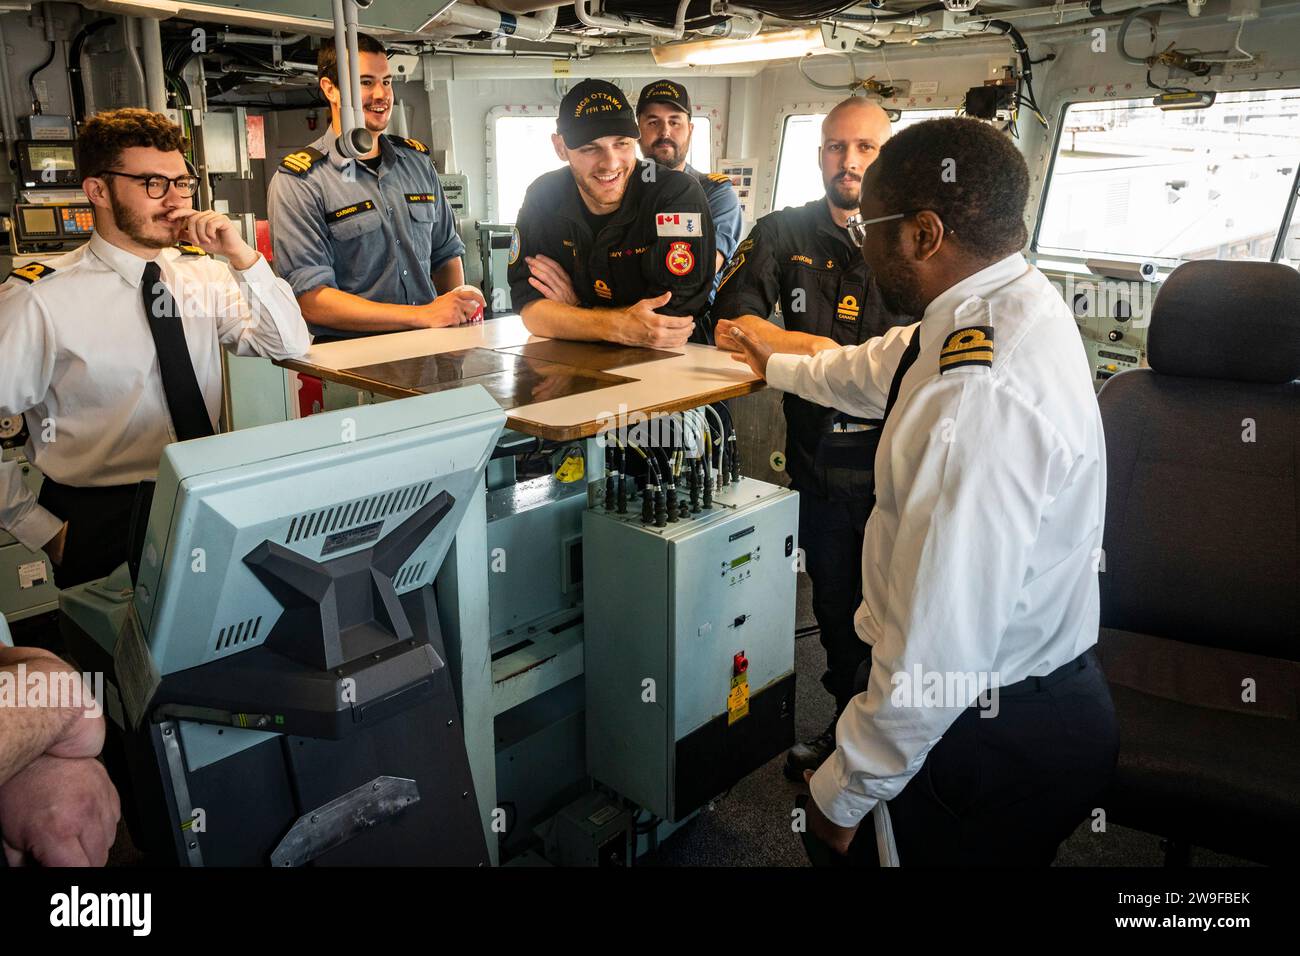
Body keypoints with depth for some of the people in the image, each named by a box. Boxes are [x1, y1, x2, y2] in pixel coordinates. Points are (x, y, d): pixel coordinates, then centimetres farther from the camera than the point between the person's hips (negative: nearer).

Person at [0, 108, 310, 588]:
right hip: (102, 519, -4)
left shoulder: (205, 272, 7)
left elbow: (291, 346, 0)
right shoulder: (40, 297, -8)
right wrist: (42, 528, -5)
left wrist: (243, 257, -11)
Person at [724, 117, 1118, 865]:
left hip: (999, 741, -8)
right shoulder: (1013, 306, -1)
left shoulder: (985, 399, -33)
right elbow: (879, 370, 18)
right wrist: (780, 366, 36)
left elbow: (938, 649, -31)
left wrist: (843, 794, -16)